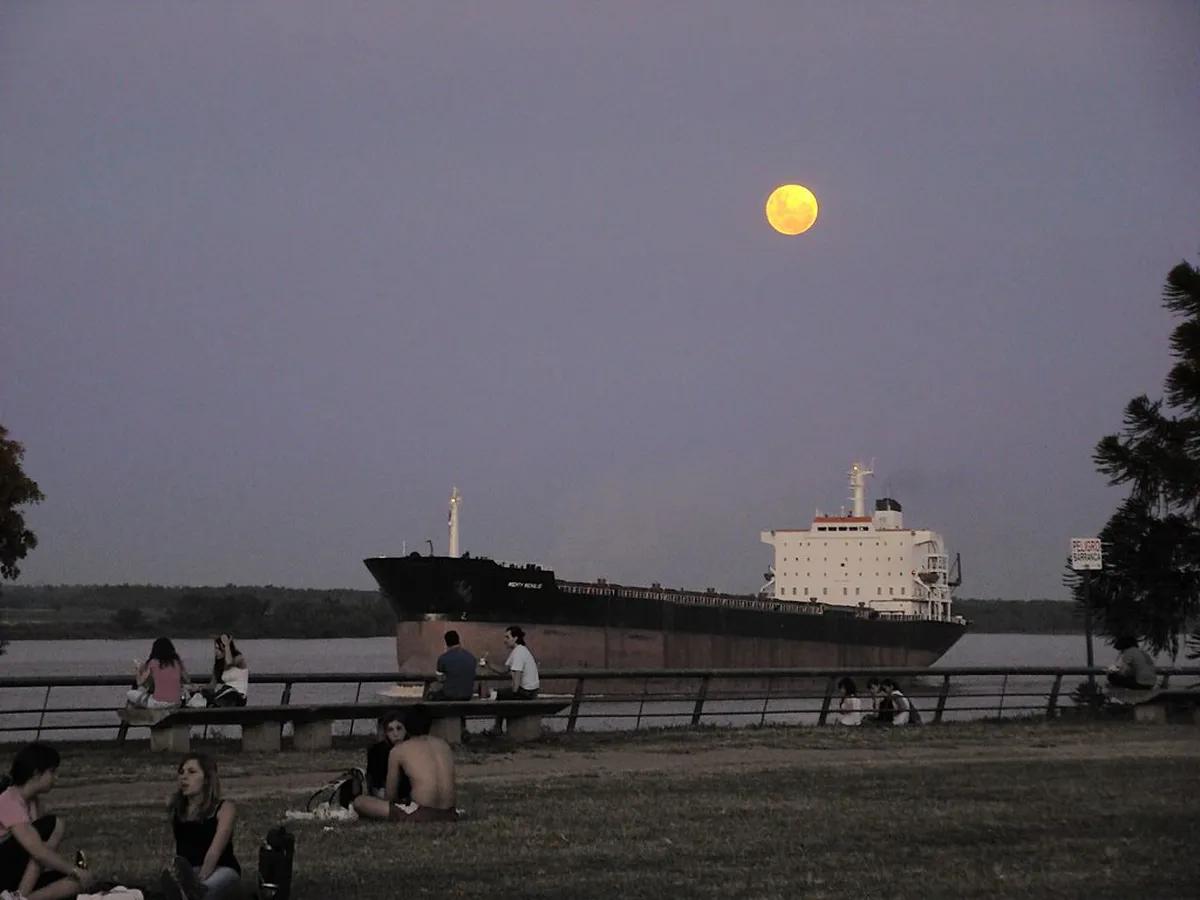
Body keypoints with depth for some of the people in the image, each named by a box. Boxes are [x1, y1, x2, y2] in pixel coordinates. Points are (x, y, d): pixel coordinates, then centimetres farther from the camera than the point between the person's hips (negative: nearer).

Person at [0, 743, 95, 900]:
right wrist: (75, 871, -22)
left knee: (86, 879, -10)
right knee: (54, 824, -23)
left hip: (20, 876, 9)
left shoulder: (33, 800, 11)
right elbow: (38, 851, -27)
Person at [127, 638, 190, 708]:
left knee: (130, 694, 17)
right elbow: (188, 681, 12)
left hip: (157, 703, -4)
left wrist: (139, 669, 19)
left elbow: (140, 682, 0)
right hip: (175, 704, 4)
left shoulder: (153, 663, -7)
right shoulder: (177, 663, 2)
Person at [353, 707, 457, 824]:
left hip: (420, 814, -4)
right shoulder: (444, 744, 17)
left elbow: (390, 795, 12)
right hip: (449, 816, 4)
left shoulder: (398, 750, 6)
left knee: (359, 802, 3)